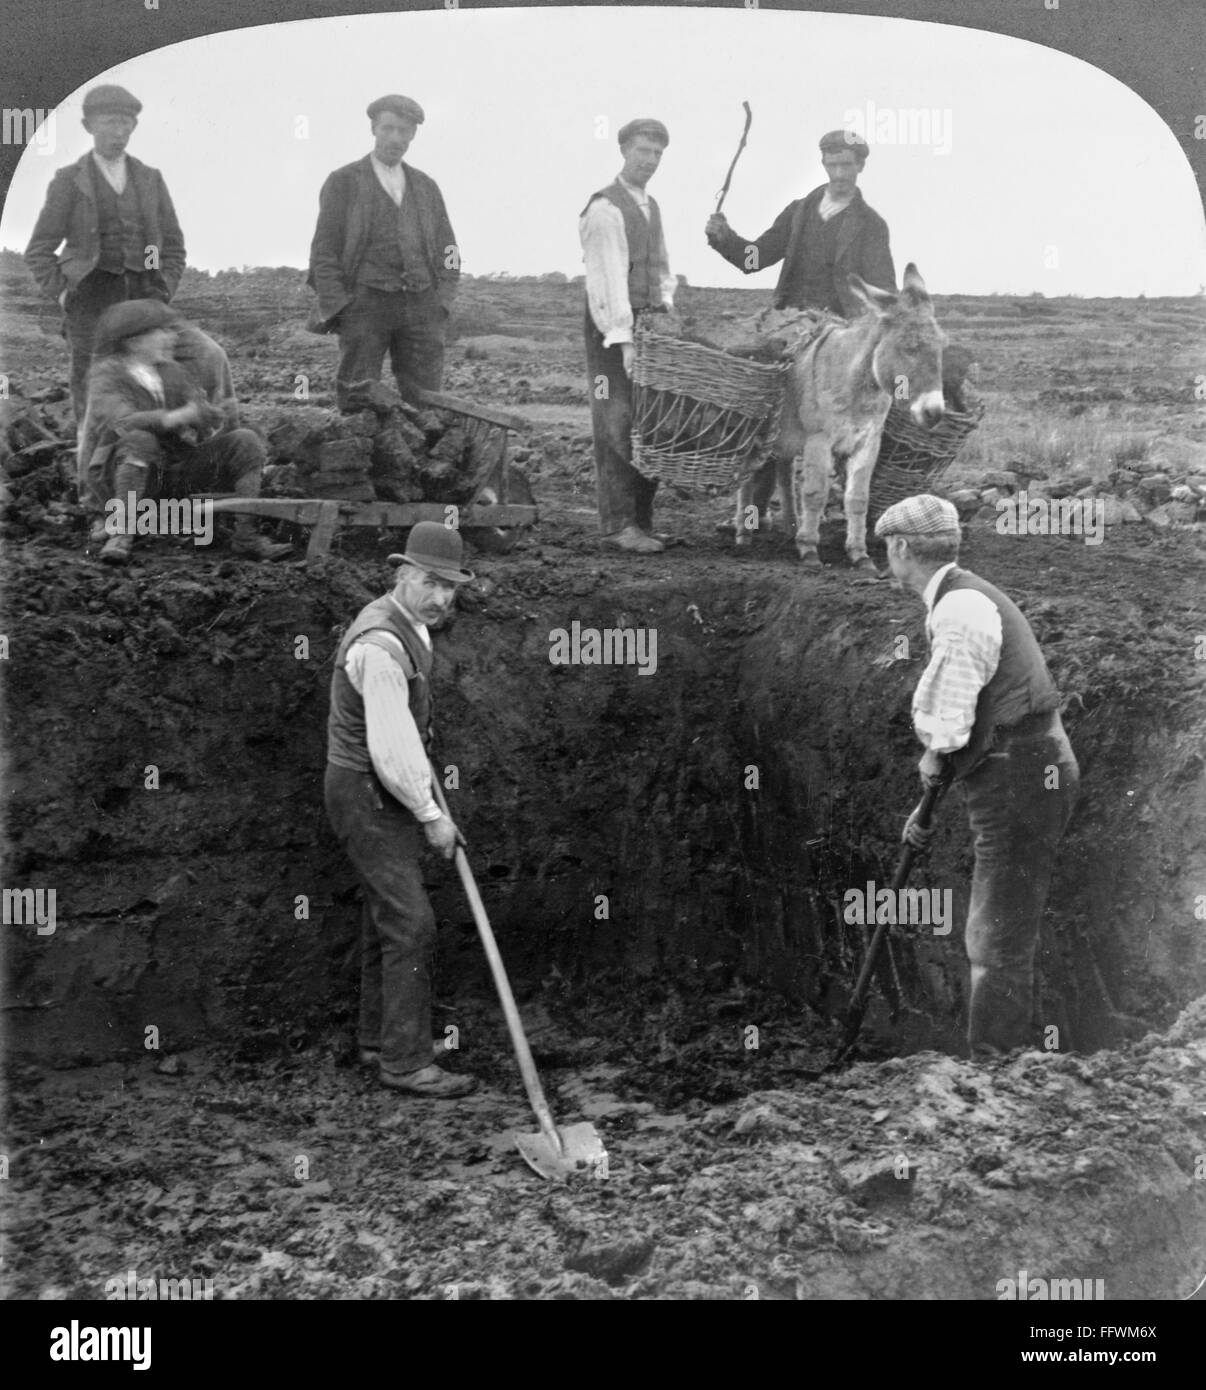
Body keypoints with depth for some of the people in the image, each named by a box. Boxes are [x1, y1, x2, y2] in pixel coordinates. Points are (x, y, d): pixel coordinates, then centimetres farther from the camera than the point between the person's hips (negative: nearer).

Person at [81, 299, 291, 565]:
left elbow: (213, 419, 3)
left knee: (246, 441, -9)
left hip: (172, 476, 6)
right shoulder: (106, 376, -10)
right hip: (121, 480, -6)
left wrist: (200, 426, -20)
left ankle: (245, 535, -16)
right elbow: (123, 423, -30)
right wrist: (171, 418, -42)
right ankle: (121, 535, -33)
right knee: (140, 441, -38)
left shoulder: (171, 371, 8)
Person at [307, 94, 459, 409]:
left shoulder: (426, 187, 16)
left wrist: (440, 308, 1)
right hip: (364, 304, -3)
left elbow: (447, 252, 15)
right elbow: (324, 252, 0)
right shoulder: (343, 182, 5)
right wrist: (338, 312, -10)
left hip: (420, 308, 3)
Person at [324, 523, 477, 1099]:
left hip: (382, 791, 10)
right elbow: (390, 750, -25)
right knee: (410, 922, -9)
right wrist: (431, 816, -16)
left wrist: (422, 768, 25)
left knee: (386, 915, 18)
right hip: (367, 793, -10)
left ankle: (380, 1038, 30)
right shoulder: (380, 644, -25)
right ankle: (405, 1062, -2)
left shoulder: (408, 629, 8)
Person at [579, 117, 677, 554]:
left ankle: (641, 519, 12)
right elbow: (610, 275, -17)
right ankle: (617, 524, -7)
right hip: (613, 327, -8)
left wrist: (666, 298, 7)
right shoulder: (605, 207, -9)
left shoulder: (651, 207, 19)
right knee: (617, 425, -9)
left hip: (648, 323, 8)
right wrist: (624, 337, -22)